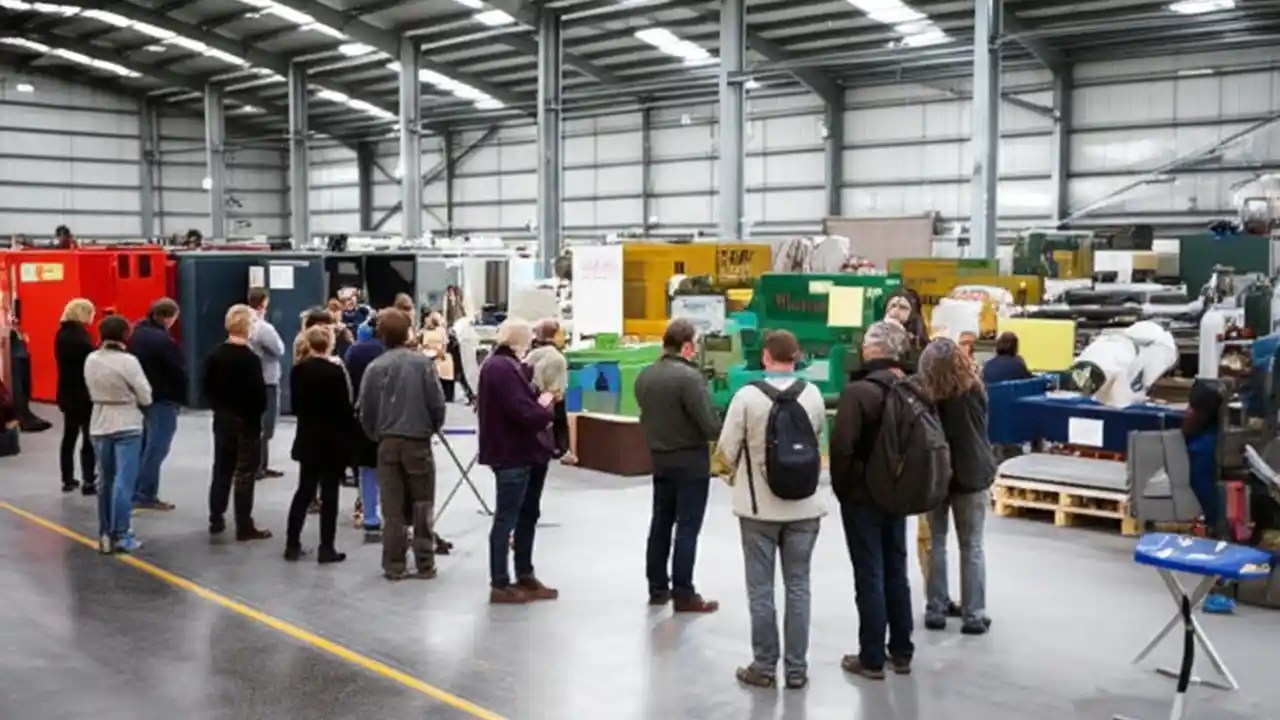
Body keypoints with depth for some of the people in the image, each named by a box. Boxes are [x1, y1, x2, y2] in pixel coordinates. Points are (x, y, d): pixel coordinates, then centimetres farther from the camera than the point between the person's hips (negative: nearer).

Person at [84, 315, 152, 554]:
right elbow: (146, 397, -10)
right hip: (127, 426, -6)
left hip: (100, 425, 6)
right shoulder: (128, 361, -15)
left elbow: (92, 392, 9)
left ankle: (105, 534, 18)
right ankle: (121, 536, -4)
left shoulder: (91, 360, 2)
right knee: (124, 482, -3)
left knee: (106, 481, 14)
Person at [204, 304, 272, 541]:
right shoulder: (250, 358, -19)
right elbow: (259, 393, -19)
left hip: (222, 419, 7)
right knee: (245, 474, -2)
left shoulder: (215, 355, 3)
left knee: (221, 470, 16)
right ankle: (244, 526, 1)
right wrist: (257, 413, -1)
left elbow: (207, 388, 8)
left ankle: (216, 520, 22)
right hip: (247, 421, -7)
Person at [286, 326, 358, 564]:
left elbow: (295, 405, 9)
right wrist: (354, 436, -2)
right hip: (333, 439, -5)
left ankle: (292, 545, 16)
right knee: (329, 494, 1)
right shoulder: (336, 371, -16)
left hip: (307, 438, 5)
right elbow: (345, 409, -13)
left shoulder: (298, 370, 0)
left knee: (304, 491, 14)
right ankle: (326, 548, 3)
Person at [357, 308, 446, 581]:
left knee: (392, 508, 6)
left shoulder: (374, 367, -3)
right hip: (418, 441, -1)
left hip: (387, 443, 1)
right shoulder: (422, 362, -8)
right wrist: (433, 428, 12)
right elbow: (437, 403, -7)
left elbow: (366, 410, 0)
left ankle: (394, 565, 9)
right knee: (422, 505, 8)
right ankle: (425, 564, 11)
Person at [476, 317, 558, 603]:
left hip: (525, 452, 10)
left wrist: (540, 402, -5)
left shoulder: (508, 365, 15)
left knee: (528, 515, 15)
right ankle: (499, 585, 5)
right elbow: (524, 413, -24)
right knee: (507, 518, -3)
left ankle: (525, 576, 24)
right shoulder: (501, 368, -19)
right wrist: (546, 410, -6)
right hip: (511, 455, -10)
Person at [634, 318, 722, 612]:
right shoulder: (689, 376, -19)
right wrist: (724, 433, -1)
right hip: (691, 462, -7)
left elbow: (646, 416, 9)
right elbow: (710, 424, -20)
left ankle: (658, 588, 23)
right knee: (687, 529, -2)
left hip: (660, 460, 7)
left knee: (660, 524, 15)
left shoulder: (644, 376, 3)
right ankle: (683, 595, 2)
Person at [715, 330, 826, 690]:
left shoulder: (747, 395, -15)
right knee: (798, 586, 11)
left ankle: (764, 666, 15)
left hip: (759, 505, -3)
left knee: (761, 588, 8)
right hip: (803, 504, 3)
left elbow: (727, 449, -9)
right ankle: (797, 667, 16)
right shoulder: (813, 394, -5)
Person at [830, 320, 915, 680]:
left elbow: (842, 447, -22)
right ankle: (901, 652, 24)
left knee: (870, 577, 1)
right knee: (896, 572, 15)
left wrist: (841, 487, -7)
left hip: (862, 496, -6)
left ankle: (871, 659, 10)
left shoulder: (857, 391, -19)